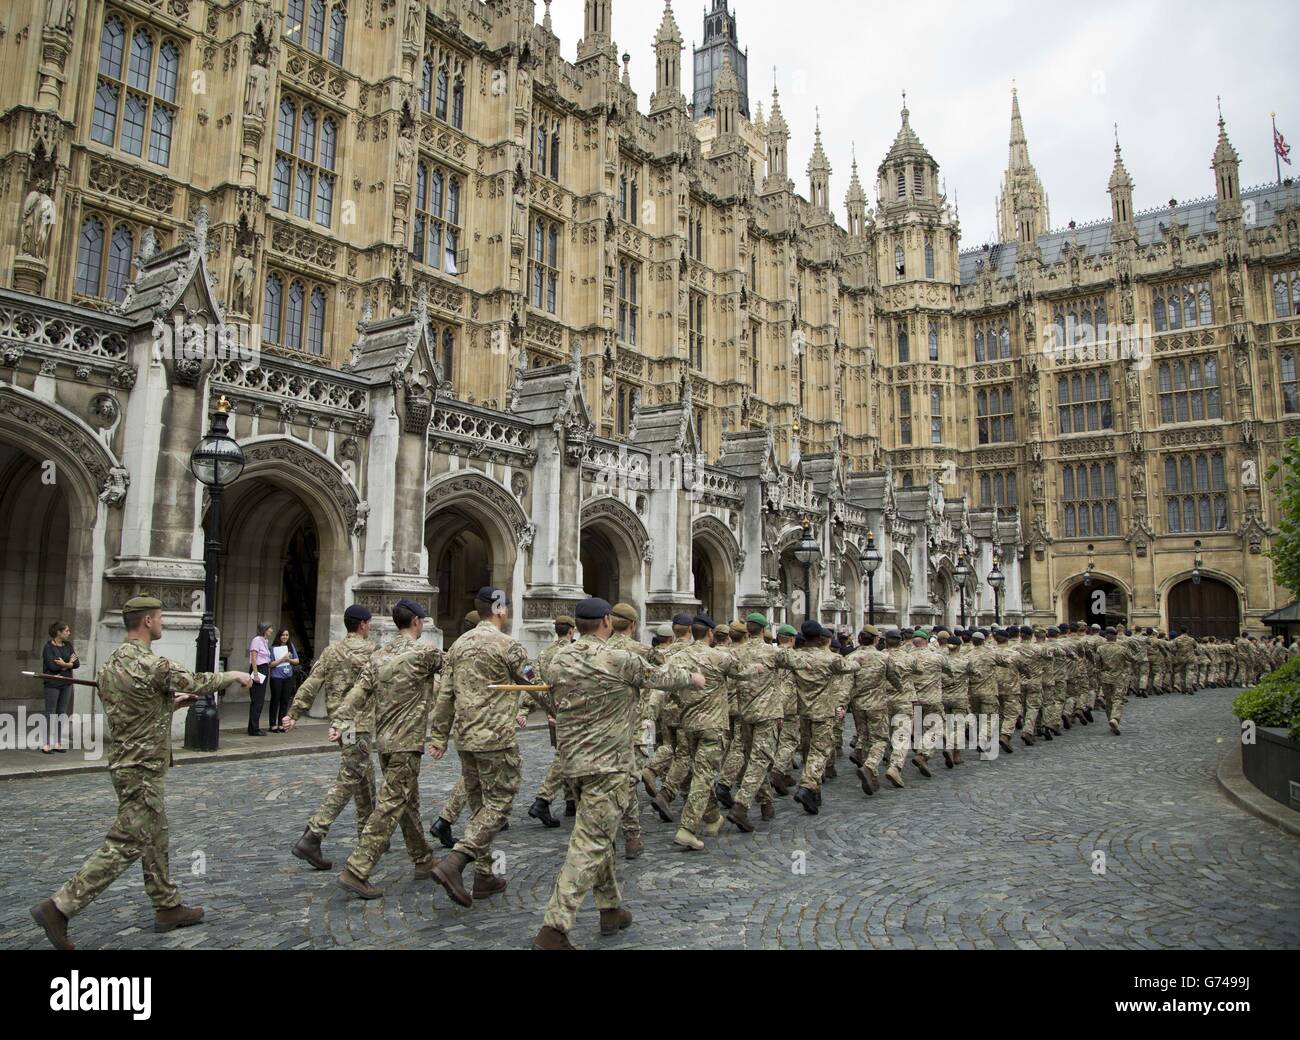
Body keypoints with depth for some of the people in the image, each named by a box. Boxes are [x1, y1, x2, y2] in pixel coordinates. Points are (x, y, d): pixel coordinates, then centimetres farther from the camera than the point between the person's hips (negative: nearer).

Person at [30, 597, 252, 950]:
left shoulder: (111, 663, 7)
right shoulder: (151, 665, -22)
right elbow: (198, 684, -10)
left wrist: (173, 703, 15)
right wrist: (235, 675, 5)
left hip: (126, 764, 10)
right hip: (142, 770, -10)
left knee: (155, 837, 16)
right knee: (125, 845, -3)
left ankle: (167, 907, 25)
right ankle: (58, 908, 0)